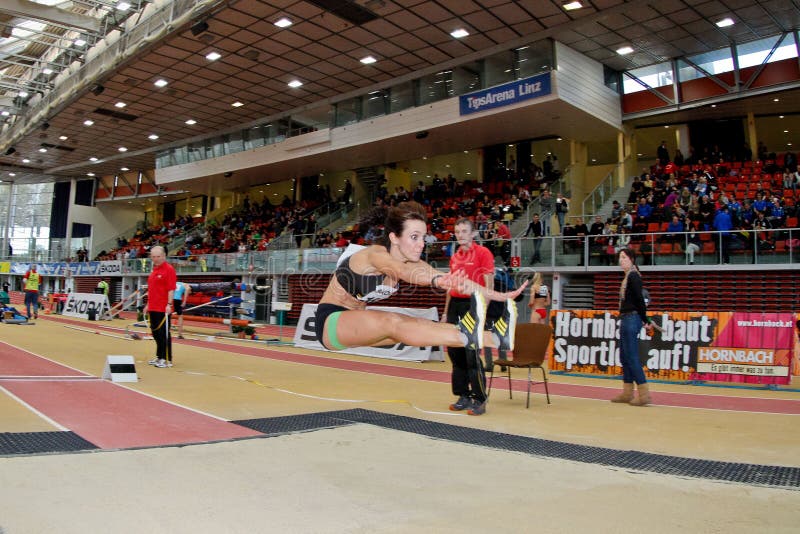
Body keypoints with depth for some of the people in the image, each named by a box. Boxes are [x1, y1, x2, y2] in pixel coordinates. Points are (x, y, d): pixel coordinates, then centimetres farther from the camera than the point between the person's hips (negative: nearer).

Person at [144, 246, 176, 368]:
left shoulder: (168, 269, -9)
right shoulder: (154, 270, 16)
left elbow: (171, 289, -15)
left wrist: (169, 304, -20)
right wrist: (148, 304, 20)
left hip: (163, 309, -8)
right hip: (153, 308, 8)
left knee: (164, 334, -4)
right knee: (156, 333, 14)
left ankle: (167, 359, 2)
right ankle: (159, 357, 25)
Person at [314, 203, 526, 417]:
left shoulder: (412, 262, -2)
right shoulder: (375, 254, -24)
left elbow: (457, 280, -9)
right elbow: (402, 271, -47)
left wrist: (500, 296, -17)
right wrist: (438, 280, -65)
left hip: (356, 323, 7)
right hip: (330, 321, -7)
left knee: (418, 324, -15)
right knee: (392, 323, -32)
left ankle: (494, 338, -27)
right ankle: (467, 337, -44)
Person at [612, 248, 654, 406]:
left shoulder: (633, 276, -13)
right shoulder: (628, 276, 15)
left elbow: (639, 300, -16)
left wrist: (645, 321, -13)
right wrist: (645, 321, 17)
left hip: (632, 319, -10)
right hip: (626, 319, 10)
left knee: (632, 357, -8)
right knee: (624, 357, 13)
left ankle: (644, 394, -4)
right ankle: (627, 393, 20)